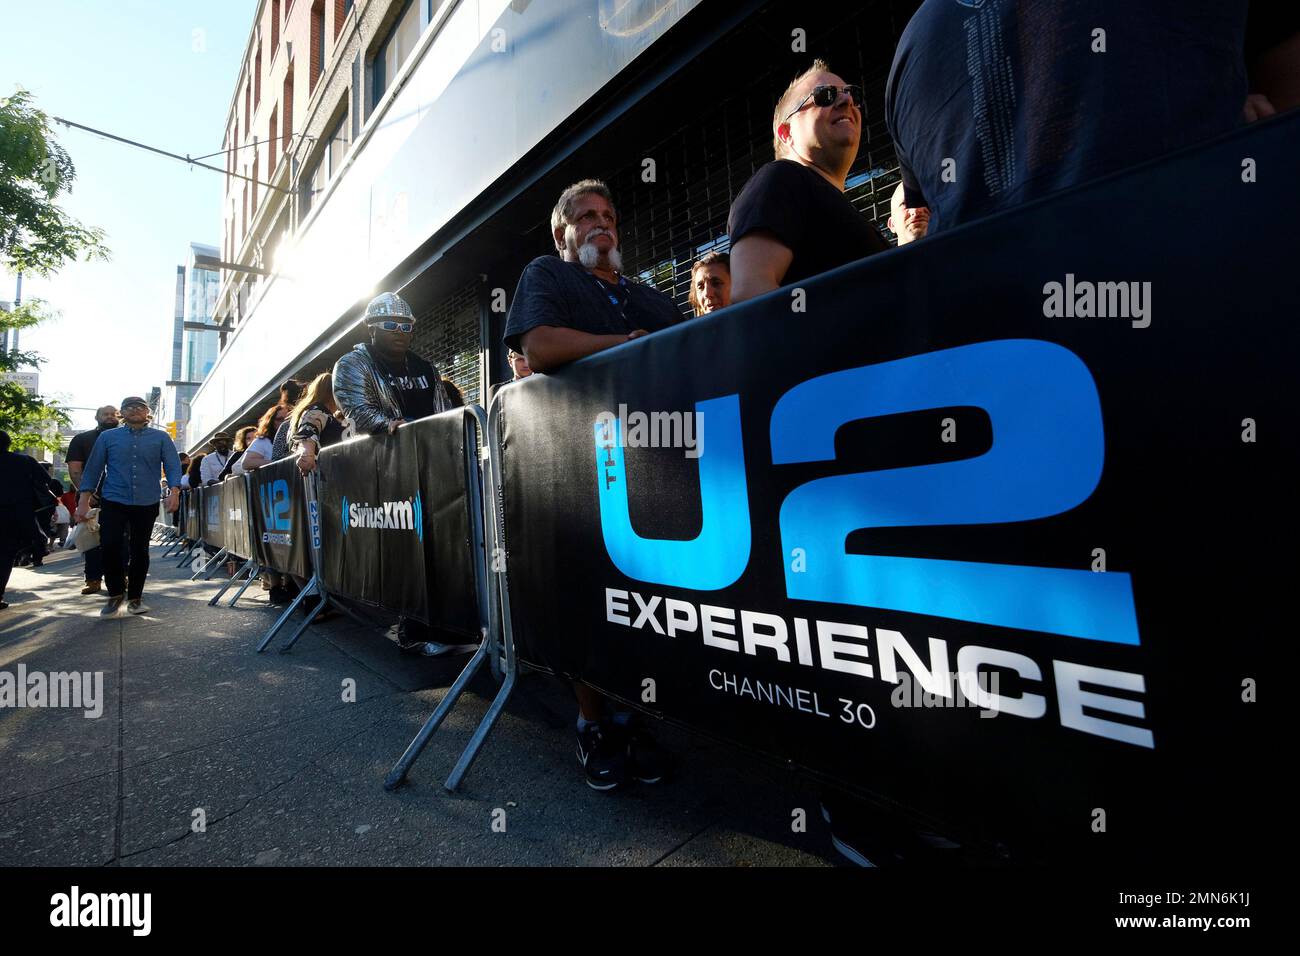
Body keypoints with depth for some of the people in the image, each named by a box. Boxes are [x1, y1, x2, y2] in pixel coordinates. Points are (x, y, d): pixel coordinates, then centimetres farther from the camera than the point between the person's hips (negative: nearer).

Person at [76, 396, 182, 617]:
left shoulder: (161, 438, 6)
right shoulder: (108, 437, 9)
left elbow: (173, 465, -4)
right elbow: (93, 468, 8)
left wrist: (174, 491, -20)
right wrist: (84, 501, 3)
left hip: (147, 503, 0)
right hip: (113, 502, 1)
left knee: (140, 551, 6)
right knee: (110, 547, -7)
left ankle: (135, 598, 19)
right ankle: (116, 594, 13)